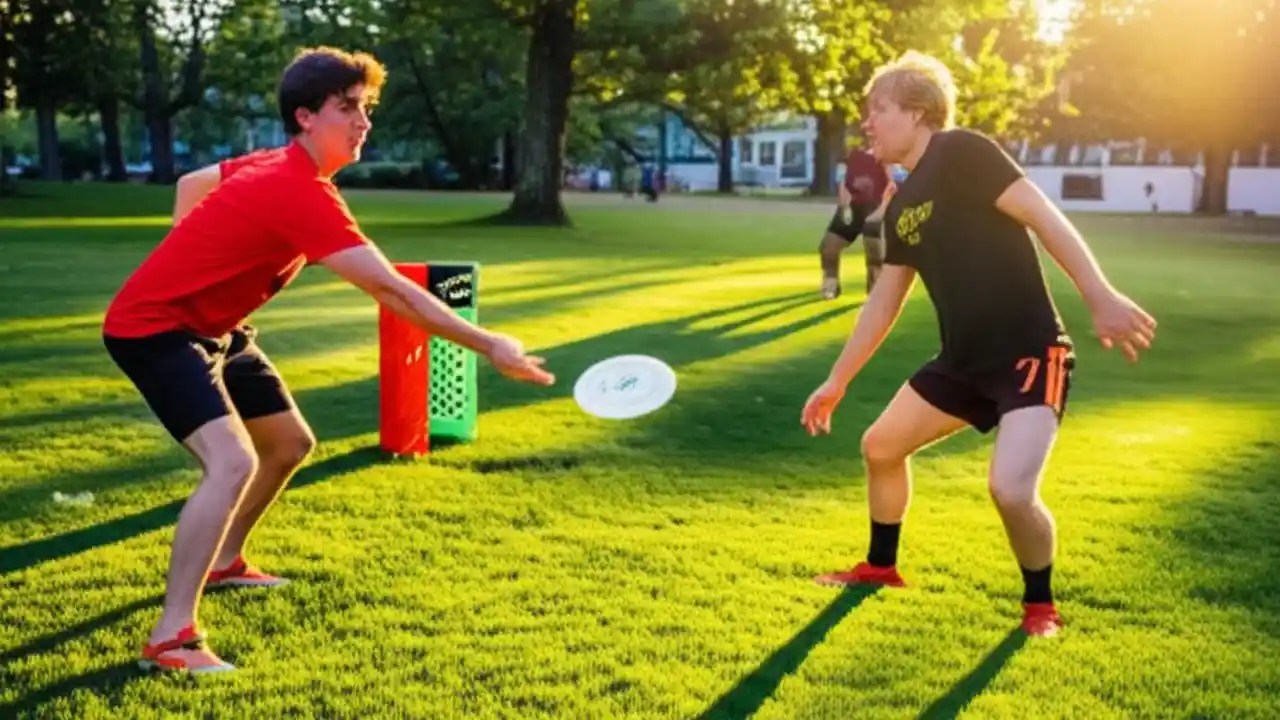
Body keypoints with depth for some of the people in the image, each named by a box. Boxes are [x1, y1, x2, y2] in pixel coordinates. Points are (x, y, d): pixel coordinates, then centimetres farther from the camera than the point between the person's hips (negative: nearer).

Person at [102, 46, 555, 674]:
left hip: (208, 326, 10)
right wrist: (487, 346, -32)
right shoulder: (301, 193, -28)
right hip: (153, 328, -10)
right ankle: (170, 639, -22)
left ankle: (223, 561, 39)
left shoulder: (277, 167, 2)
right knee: (233, 462, -28)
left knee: (291, 444, 17)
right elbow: (393, 292, -33)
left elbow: (191, 184, 20)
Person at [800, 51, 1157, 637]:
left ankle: (1040, 603, 6)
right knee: (880, 446, 16)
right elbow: (883, 303, 19)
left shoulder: (961, 152, -13)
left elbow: (1045, 217, -19)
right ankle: (880, 566, 38)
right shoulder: (901, 206, 11)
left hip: (1031, 355, -8)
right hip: (964, 360, 9)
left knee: (1010, 489, -24)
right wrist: (836, 382, 22)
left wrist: (1102, 299, -29)